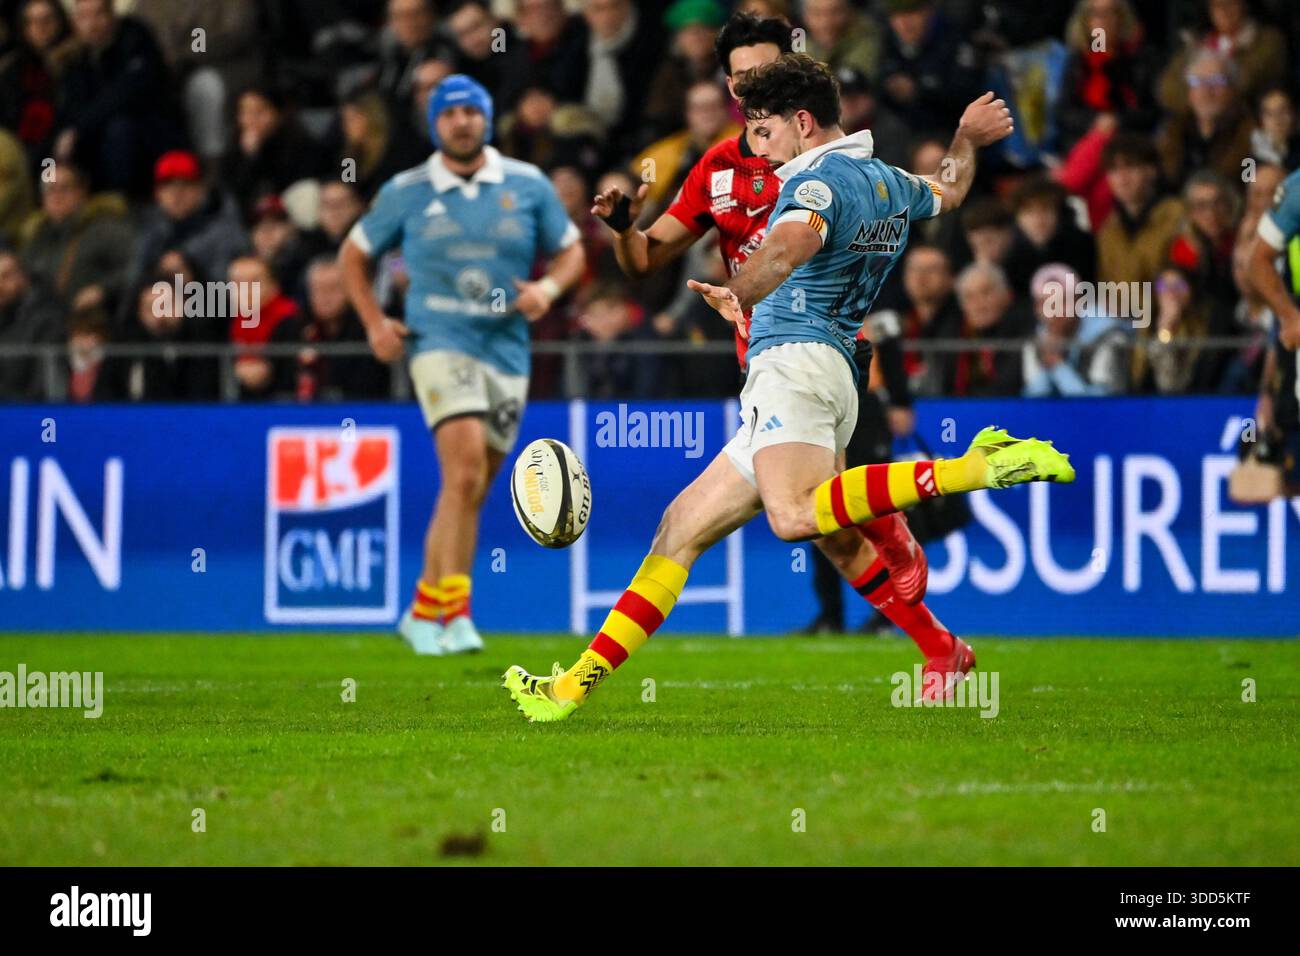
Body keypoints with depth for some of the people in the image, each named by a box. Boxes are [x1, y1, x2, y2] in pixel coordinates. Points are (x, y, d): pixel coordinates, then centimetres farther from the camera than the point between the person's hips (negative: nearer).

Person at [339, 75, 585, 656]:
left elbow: (570, 251, 15)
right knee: (464, 472, -22)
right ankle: (454, 612, -23)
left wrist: (549, 288, -6)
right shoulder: (406, 192, 3)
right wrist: (374, 322, 2)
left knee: (470, 491, 6)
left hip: (507, 351, 3)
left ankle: (424, 612, 18)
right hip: (439, 342, -3)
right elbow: (354, 254, 15)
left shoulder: (528, 186, 6)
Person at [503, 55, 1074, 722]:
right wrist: (967, 138, 65)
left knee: (795, 514, -38)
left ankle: (980, 467, -37)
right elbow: (949, 192, 47)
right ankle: (574, 687, 8)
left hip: (794, 364, -11)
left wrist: (741, 294, -39)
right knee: (682, 528, 9)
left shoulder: (824, 180, -6)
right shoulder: (888, 183, 23)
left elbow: (792, 243, -29)